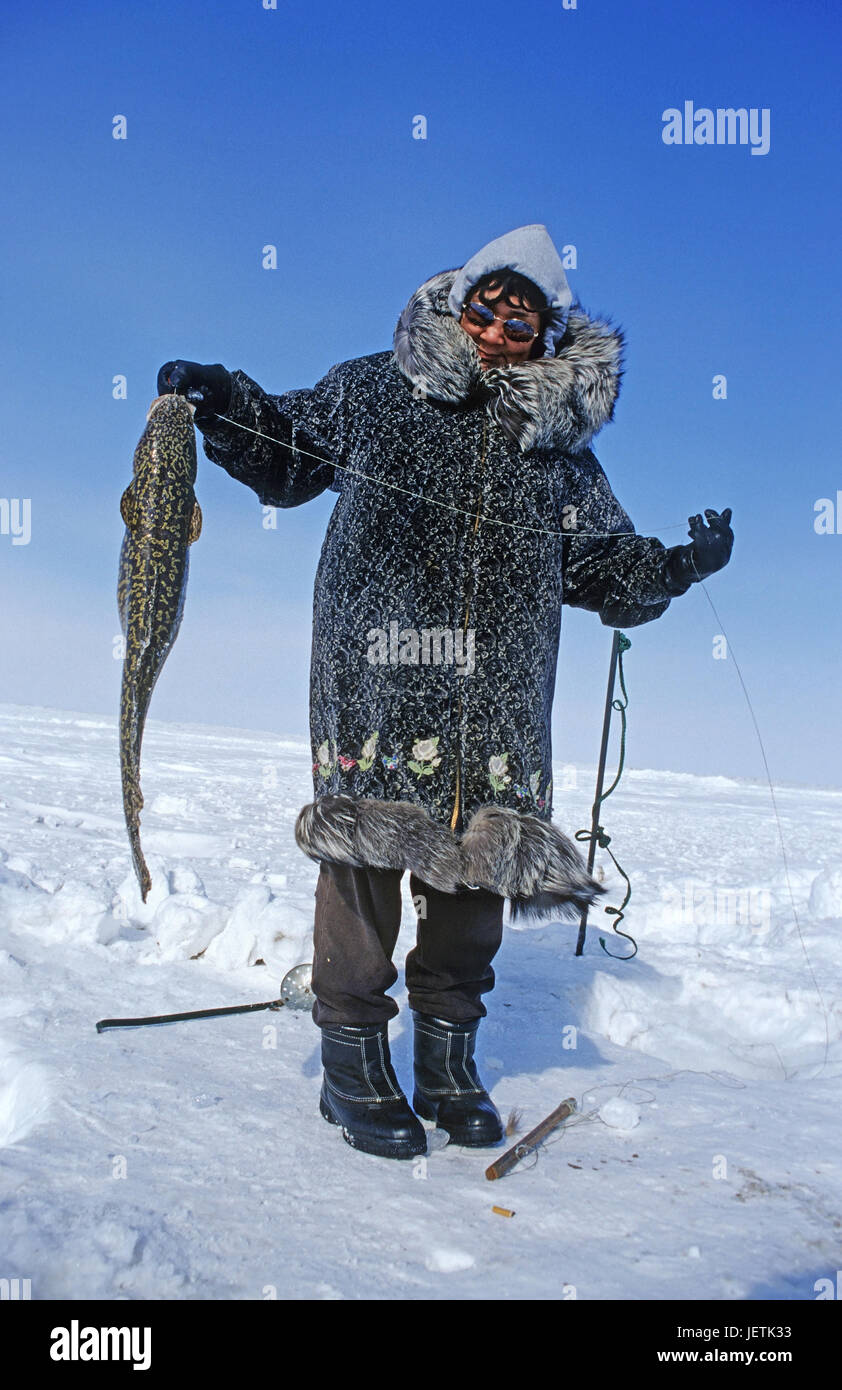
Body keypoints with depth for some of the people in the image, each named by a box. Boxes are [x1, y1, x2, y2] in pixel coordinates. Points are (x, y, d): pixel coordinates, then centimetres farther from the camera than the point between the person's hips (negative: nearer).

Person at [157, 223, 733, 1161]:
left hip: (498, 705, 3)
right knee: (365, 853, -5)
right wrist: (222, 404, 5)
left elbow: (605, 566, 19)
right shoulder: (371, 394, 12)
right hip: (376, 680, -3)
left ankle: (447, 1063, 21)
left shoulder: (558, 444, 18)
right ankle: (354, 1060, 11)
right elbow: (284, 456, 21)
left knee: (474, 867, 6)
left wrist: (678, 566, 2)